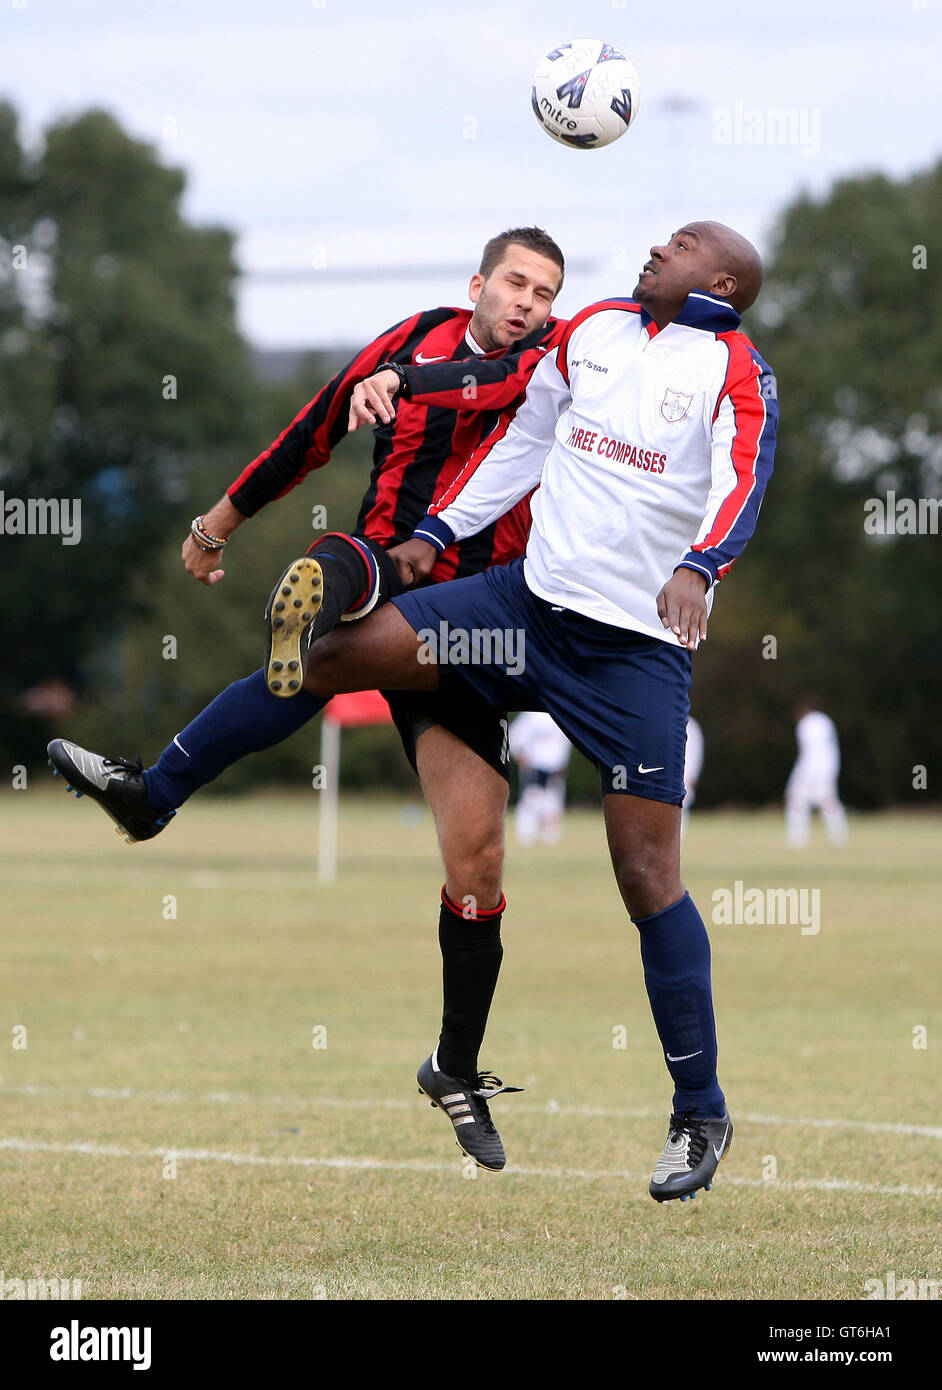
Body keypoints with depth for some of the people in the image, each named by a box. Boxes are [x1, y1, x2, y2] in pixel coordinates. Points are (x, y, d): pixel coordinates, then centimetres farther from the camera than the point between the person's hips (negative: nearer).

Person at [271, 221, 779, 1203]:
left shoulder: (736, 375, -5)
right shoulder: (593, 331, 14)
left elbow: (741, 484, -22)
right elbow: (520, 444, 25)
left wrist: (698, 567, -42)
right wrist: (438, 531, 16)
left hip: (640, 638, -6)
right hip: (531, 596, 6)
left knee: (647, 875, -8)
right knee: (337, 653, -10)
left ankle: (701, 1113, 0)